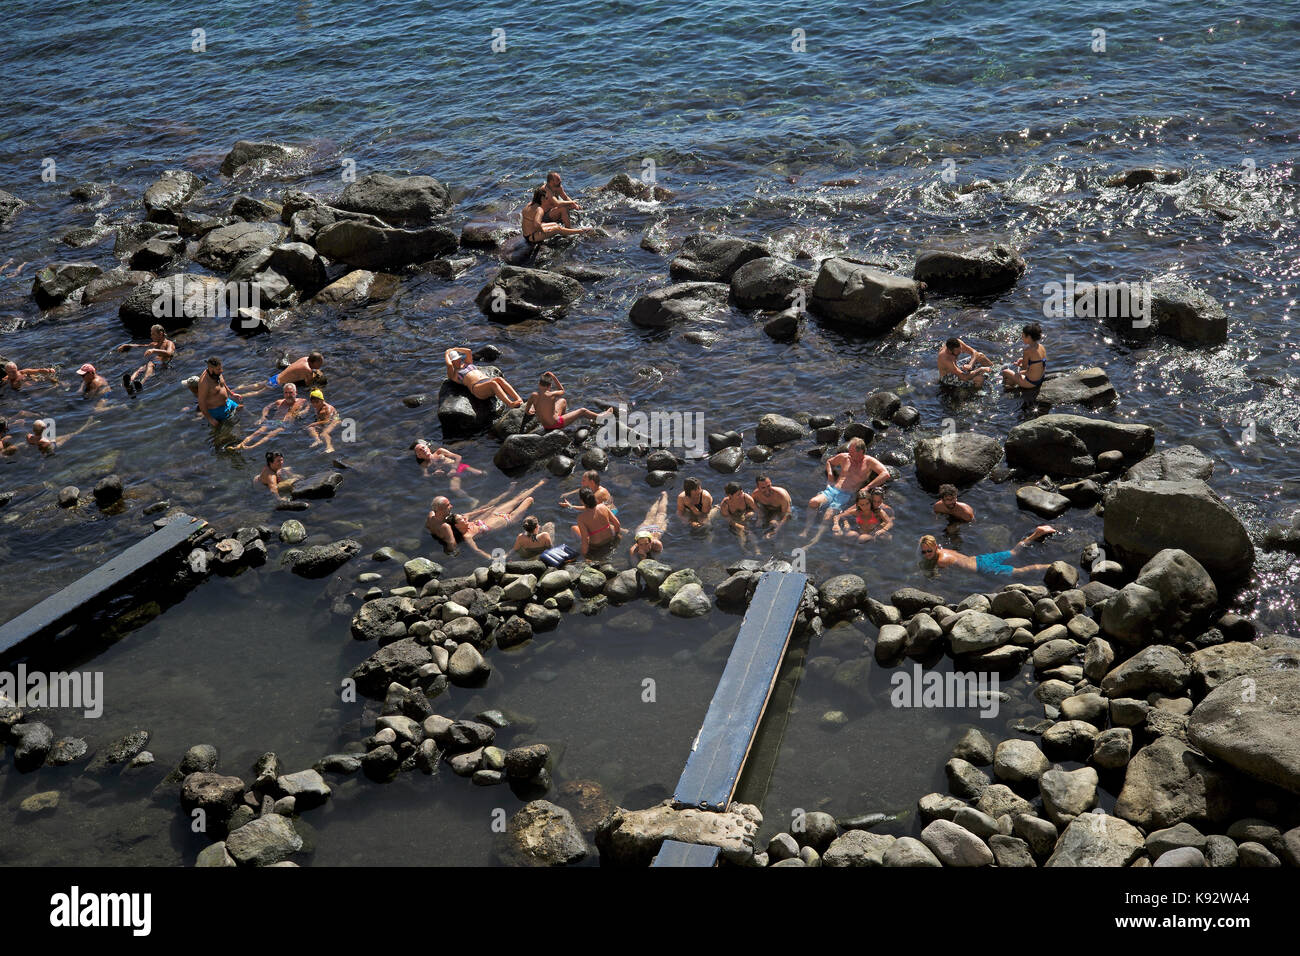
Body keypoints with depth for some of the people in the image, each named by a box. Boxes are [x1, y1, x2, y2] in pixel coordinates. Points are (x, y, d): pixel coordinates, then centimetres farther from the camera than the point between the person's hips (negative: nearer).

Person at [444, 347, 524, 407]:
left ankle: (519, 400, -49)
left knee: (499, 379, -30)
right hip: (477, 387, -6)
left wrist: (455, 349, 37)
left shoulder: (467, 364, 37)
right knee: (493, 384, -37)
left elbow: (469, 351, 26)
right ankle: (511, 404, -60)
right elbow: (449, 365, -1)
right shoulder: (453, 374, 18)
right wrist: (446, 354, 18)